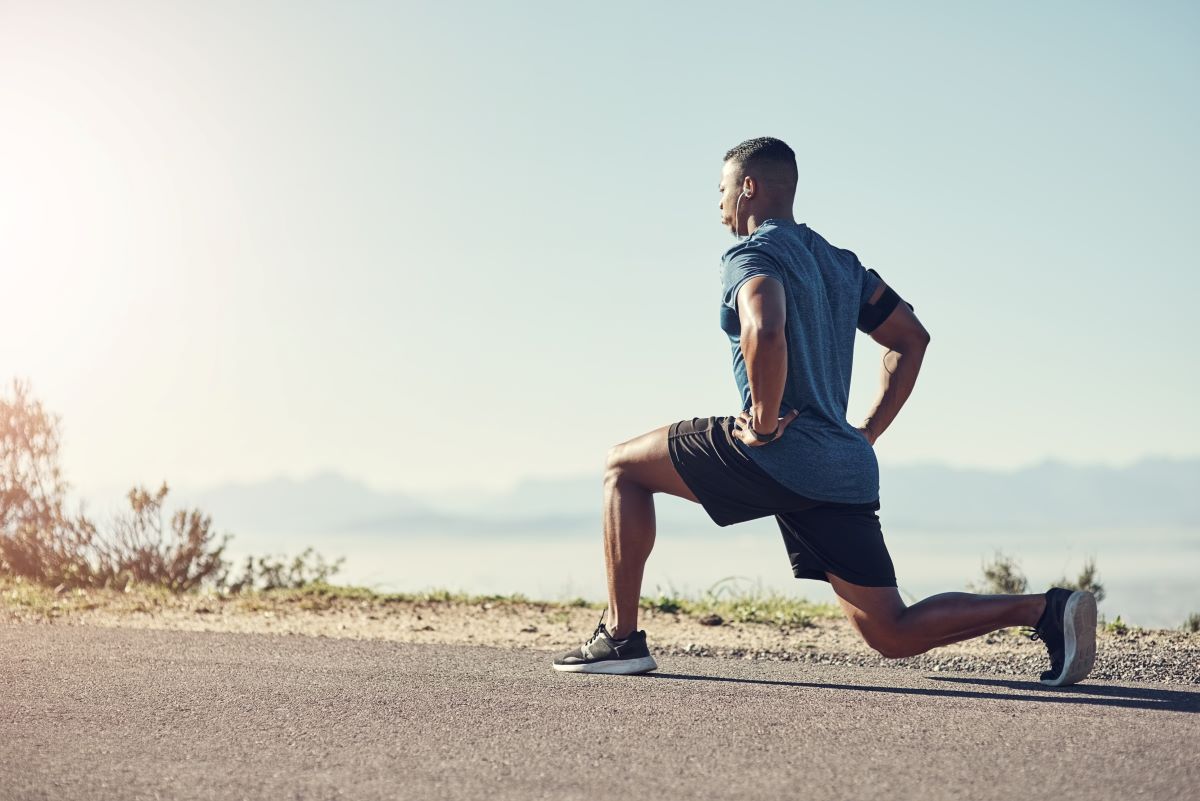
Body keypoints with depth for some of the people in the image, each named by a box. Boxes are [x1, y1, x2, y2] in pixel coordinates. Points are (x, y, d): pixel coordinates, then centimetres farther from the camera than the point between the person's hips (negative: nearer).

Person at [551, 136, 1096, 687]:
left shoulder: (752, 255, -5)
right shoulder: (840, 263, 22)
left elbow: (765, 331, -28)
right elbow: (911, 338, 26)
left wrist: (764, 422, -16)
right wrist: (869, 431, 21)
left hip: (781, 456, -8)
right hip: (846, 470, 8)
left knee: (624, 466, 8)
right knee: (892, 634, 10)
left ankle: (620, 637, 3)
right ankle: (1045, 609, -4)